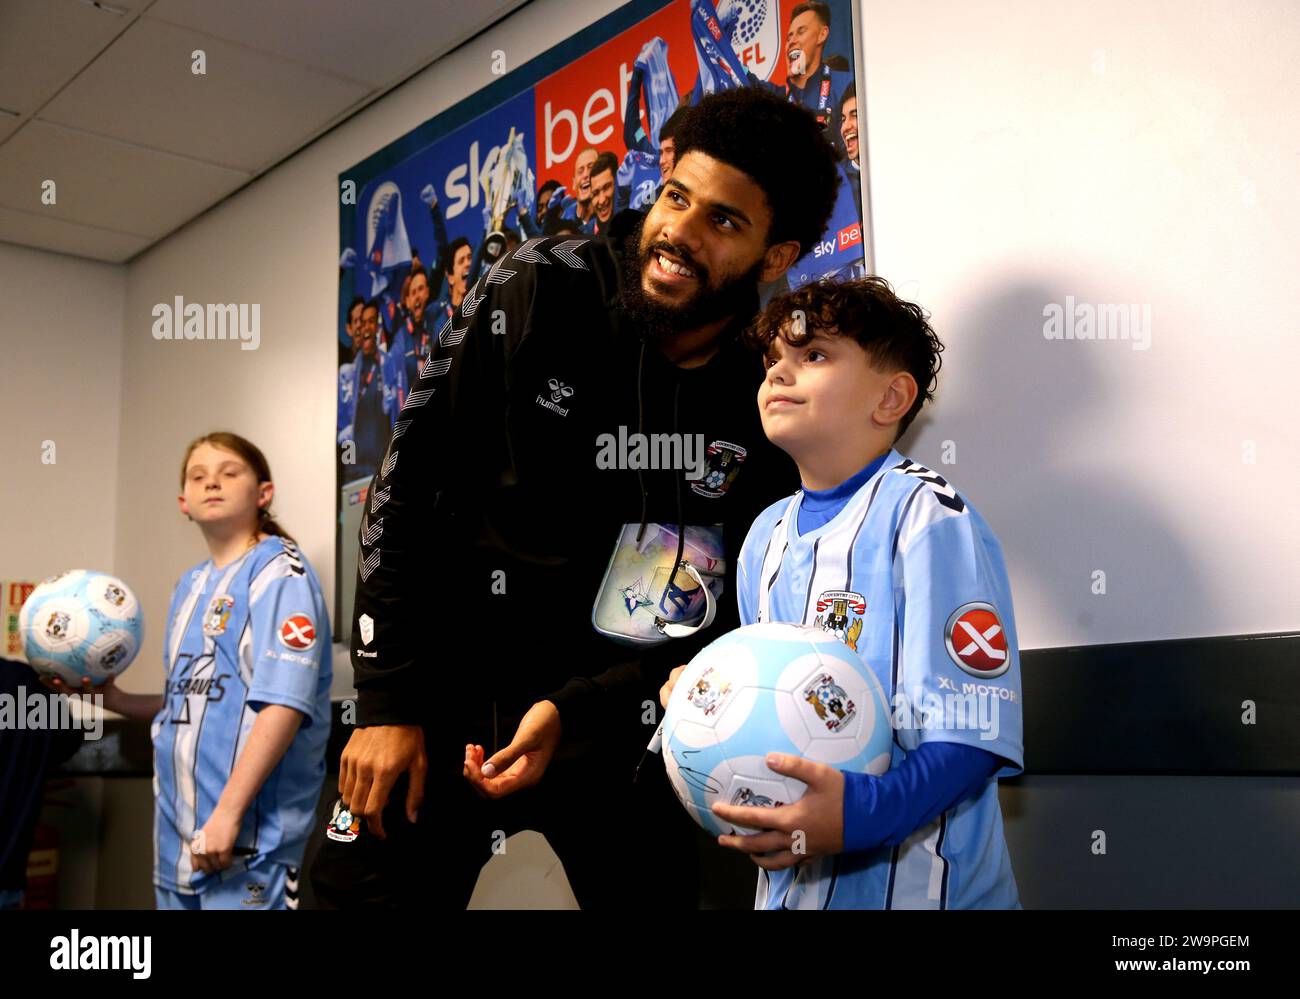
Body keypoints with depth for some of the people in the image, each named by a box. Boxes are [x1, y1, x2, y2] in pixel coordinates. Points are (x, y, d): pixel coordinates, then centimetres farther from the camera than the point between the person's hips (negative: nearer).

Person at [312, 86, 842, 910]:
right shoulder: (537, 293, -10)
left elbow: (735, 621, -6)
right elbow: (409, 488, -8)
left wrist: (574, 714, -17)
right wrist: (389, 703, -10)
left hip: (620, 715, 1)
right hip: (457, 678, -1)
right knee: (362, 884, -3)